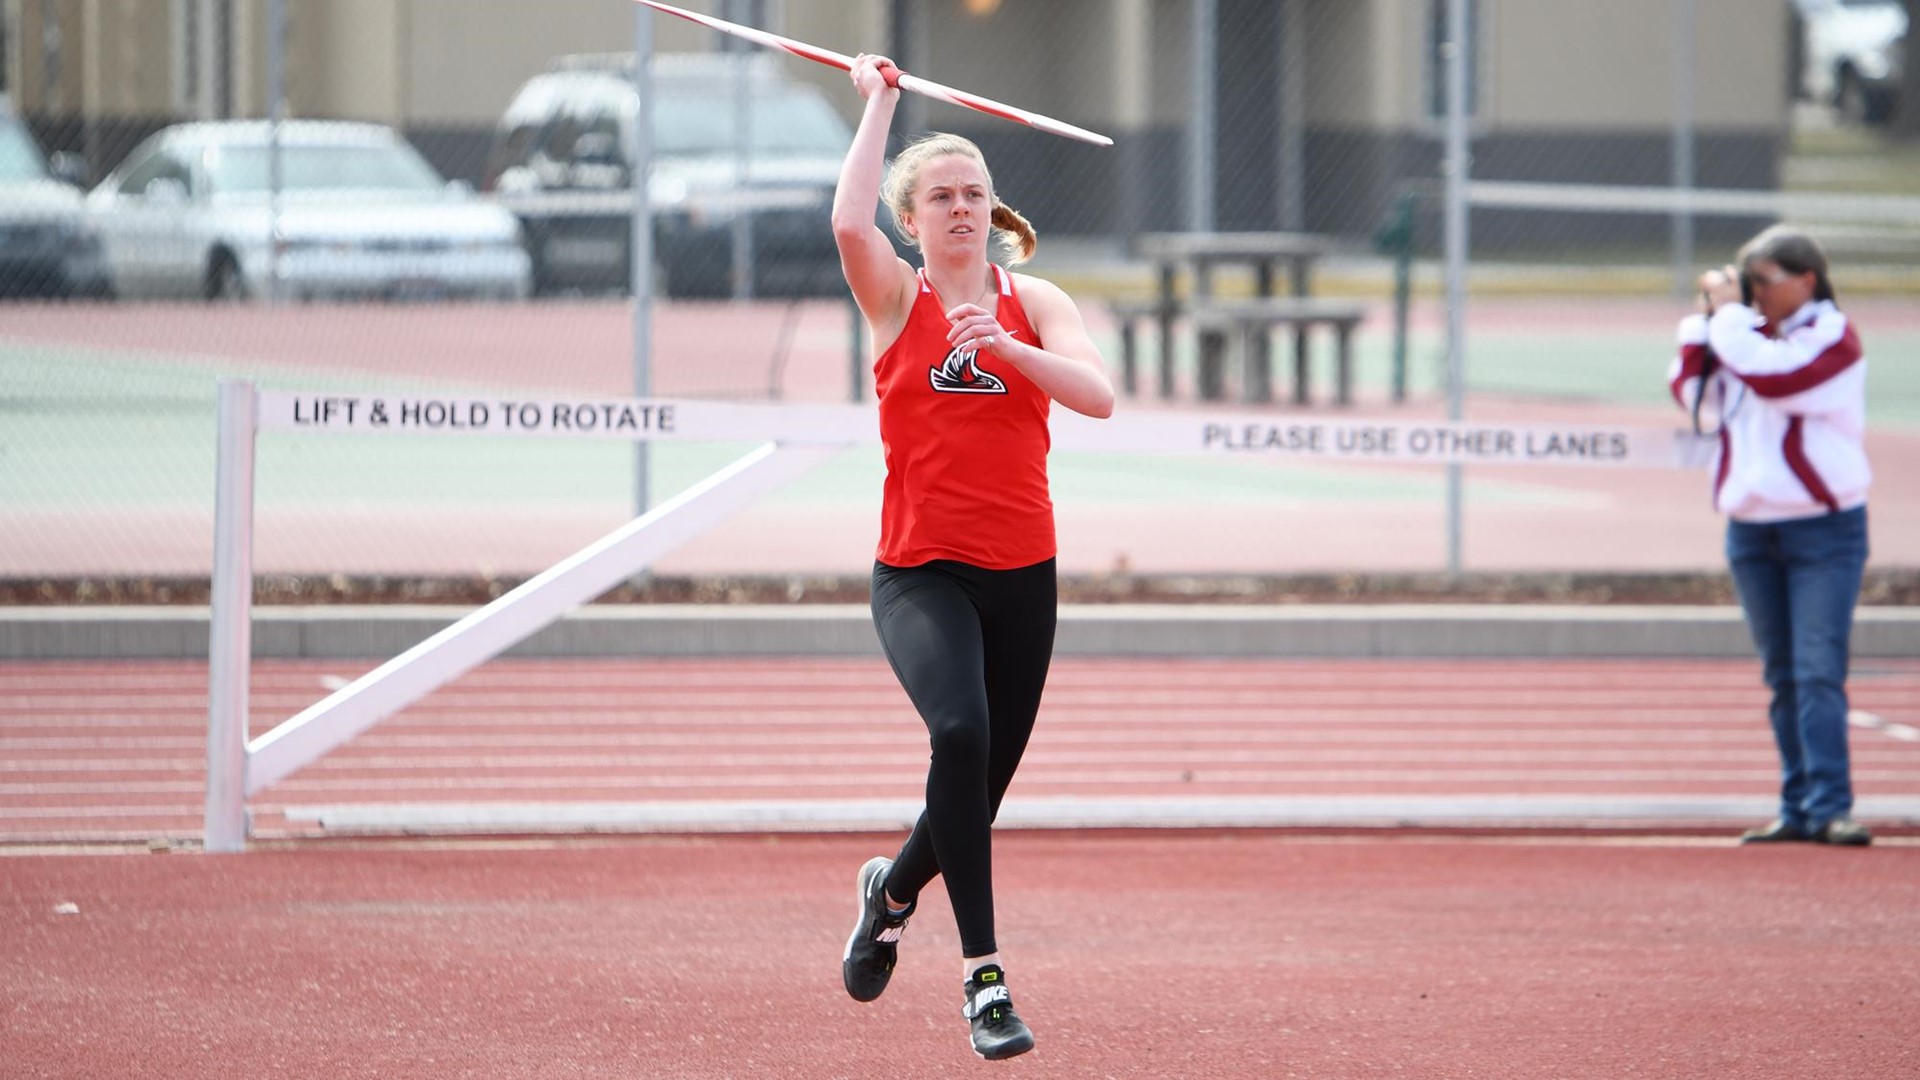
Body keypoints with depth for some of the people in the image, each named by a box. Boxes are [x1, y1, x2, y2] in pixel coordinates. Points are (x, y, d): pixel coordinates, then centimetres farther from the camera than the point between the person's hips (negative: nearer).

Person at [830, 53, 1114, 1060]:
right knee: (960, 732, -28)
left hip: (1021, 575, 3)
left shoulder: (1032, 301, 6)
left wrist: (1004, 346, -22)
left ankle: (893, 885, 45)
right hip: (920, 574, -3)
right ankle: (982, 973, -25)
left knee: (984, 780, 10)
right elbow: (849, 222, -20)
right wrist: (879, 101, -10)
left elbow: (1098, 395, -9)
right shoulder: (896, 297, 1)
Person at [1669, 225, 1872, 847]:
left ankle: (1829, 806, -16)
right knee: (1782, 677, 7)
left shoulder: (1832, 338, -7)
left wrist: (1729, 314, -11)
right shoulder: (1748, 334, 12)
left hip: (1823, 527, -6)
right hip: (1752, 531, 6)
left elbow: (1771, 376, -23)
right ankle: (1798, 808, 10)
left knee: (1818, 671, -13)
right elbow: (1690, 390, 9)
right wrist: (1706, 318, 1)